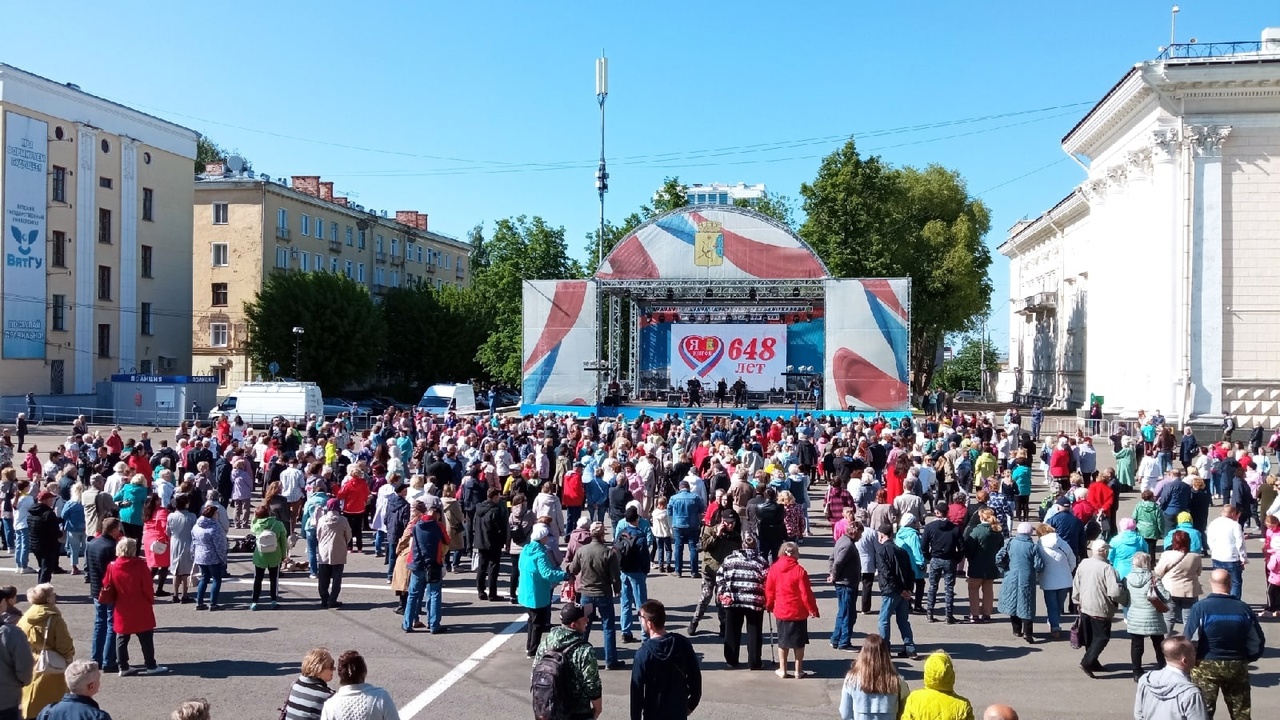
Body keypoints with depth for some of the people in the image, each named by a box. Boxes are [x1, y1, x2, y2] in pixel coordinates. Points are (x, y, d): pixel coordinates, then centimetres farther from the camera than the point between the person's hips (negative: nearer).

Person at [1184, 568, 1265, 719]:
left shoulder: (1200, 607, -14)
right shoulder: (1244, 608, -5)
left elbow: (1190, 641, -15)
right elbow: (1258, 642, 2)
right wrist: (1247, 659, 19)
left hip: (1206, 666, -3)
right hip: (1237, 667, 3)